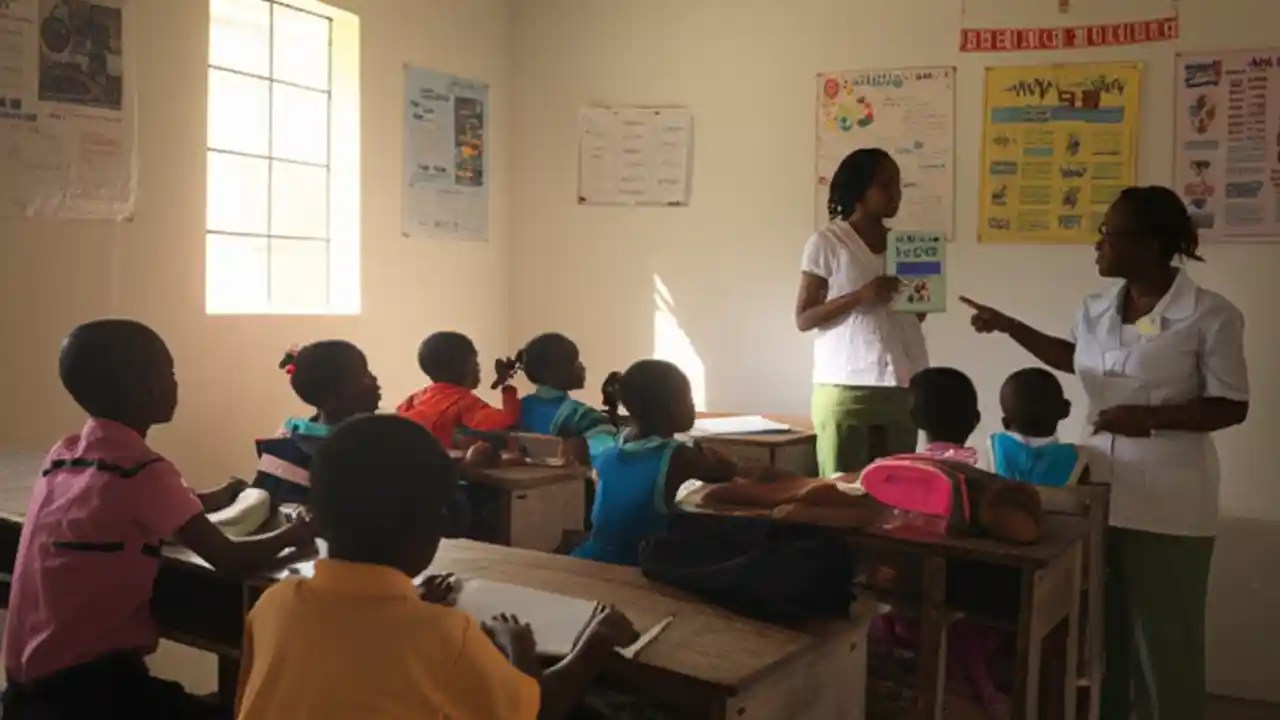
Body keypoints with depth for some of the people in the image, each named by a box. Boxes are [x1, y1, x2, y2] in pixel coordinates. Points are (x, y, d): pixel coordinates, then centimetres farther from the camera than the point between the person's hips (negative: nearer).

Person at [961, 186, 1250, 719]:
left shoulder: (1211, 316, -11)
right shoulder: (1097, 309, 7)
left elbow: (1232, 407, -9)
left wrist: (1151, 418, -22)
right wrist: (1007, 325, 22)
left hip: (1168, 507, -5)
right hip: (1099, 491, 6)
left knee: (1162, 642, 4)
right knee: (1100, 635, 14)